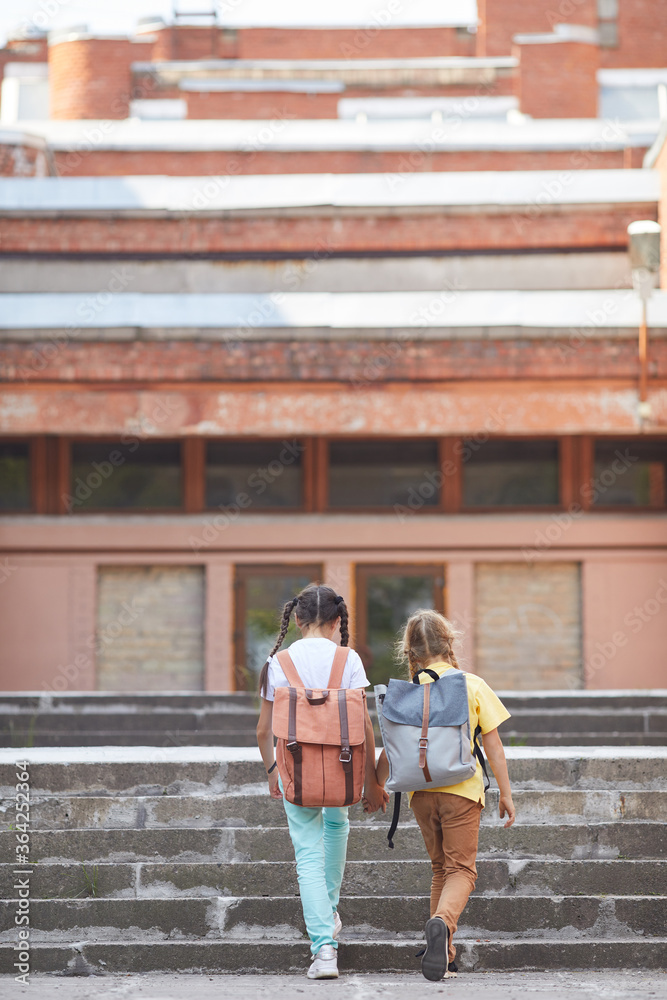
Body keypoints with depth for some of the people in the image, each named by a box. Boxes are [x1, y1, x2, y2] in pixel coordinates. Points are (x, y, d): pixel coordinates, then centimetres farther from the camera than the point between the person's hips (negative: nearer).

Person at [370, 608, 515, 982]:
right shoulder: (473, 685, -3)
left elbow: (391, 749, 5)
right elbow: (494, 745, -1)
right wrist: (506, 793, 6)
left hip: (421, 791, 3)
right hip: (462, 789, -3)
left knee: (441, 867, 17)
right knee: (461, 869, 0)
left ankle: (444, 953, 13)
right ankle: (442, 922, -31)